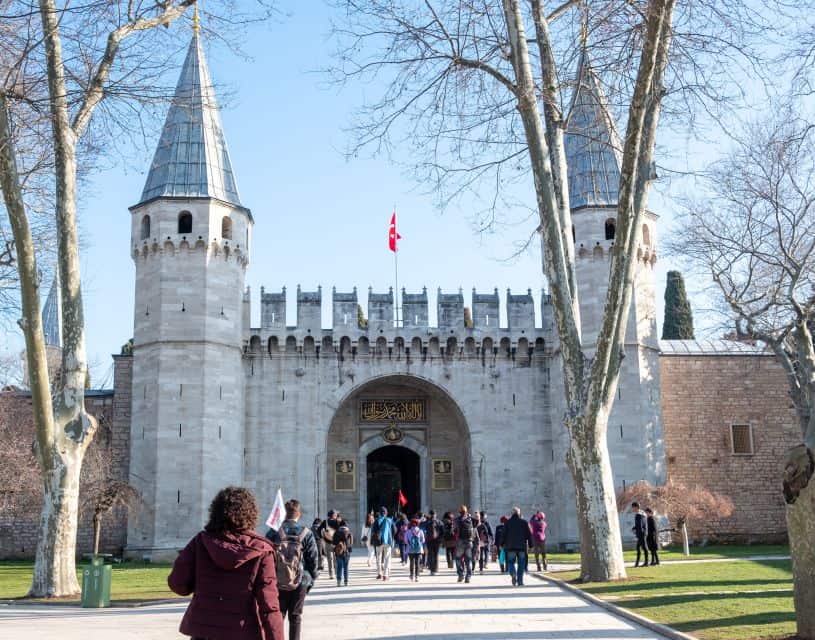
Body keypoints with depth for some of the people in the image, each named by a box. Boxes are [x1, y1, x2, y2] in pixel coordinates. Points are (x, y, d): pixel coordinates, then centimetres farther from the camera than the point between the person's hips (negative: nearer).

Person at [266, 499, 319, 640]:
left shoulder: (273, 532, -6)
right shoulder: (306, 533, -5)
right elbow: (313, 559, -4)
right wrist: (311, 580, 8)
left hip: (277, 582, 0)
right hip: (300, 582, 0)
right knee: (295, 616, 11)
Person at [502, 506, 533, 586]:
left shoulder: (508, 522, 2)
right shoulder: (524, 522, 3)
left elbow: (504, 534, 1)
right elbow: (529, 534, 2)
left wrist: (503, 544, 6)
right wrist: (530, 545, 6)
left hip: (511, 547, 0)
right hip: (522, 547, 0)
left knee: (511, 562, 9)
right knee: (521, 564, 7)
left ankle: (513, 574, -20)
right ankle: (520, 581, 3)